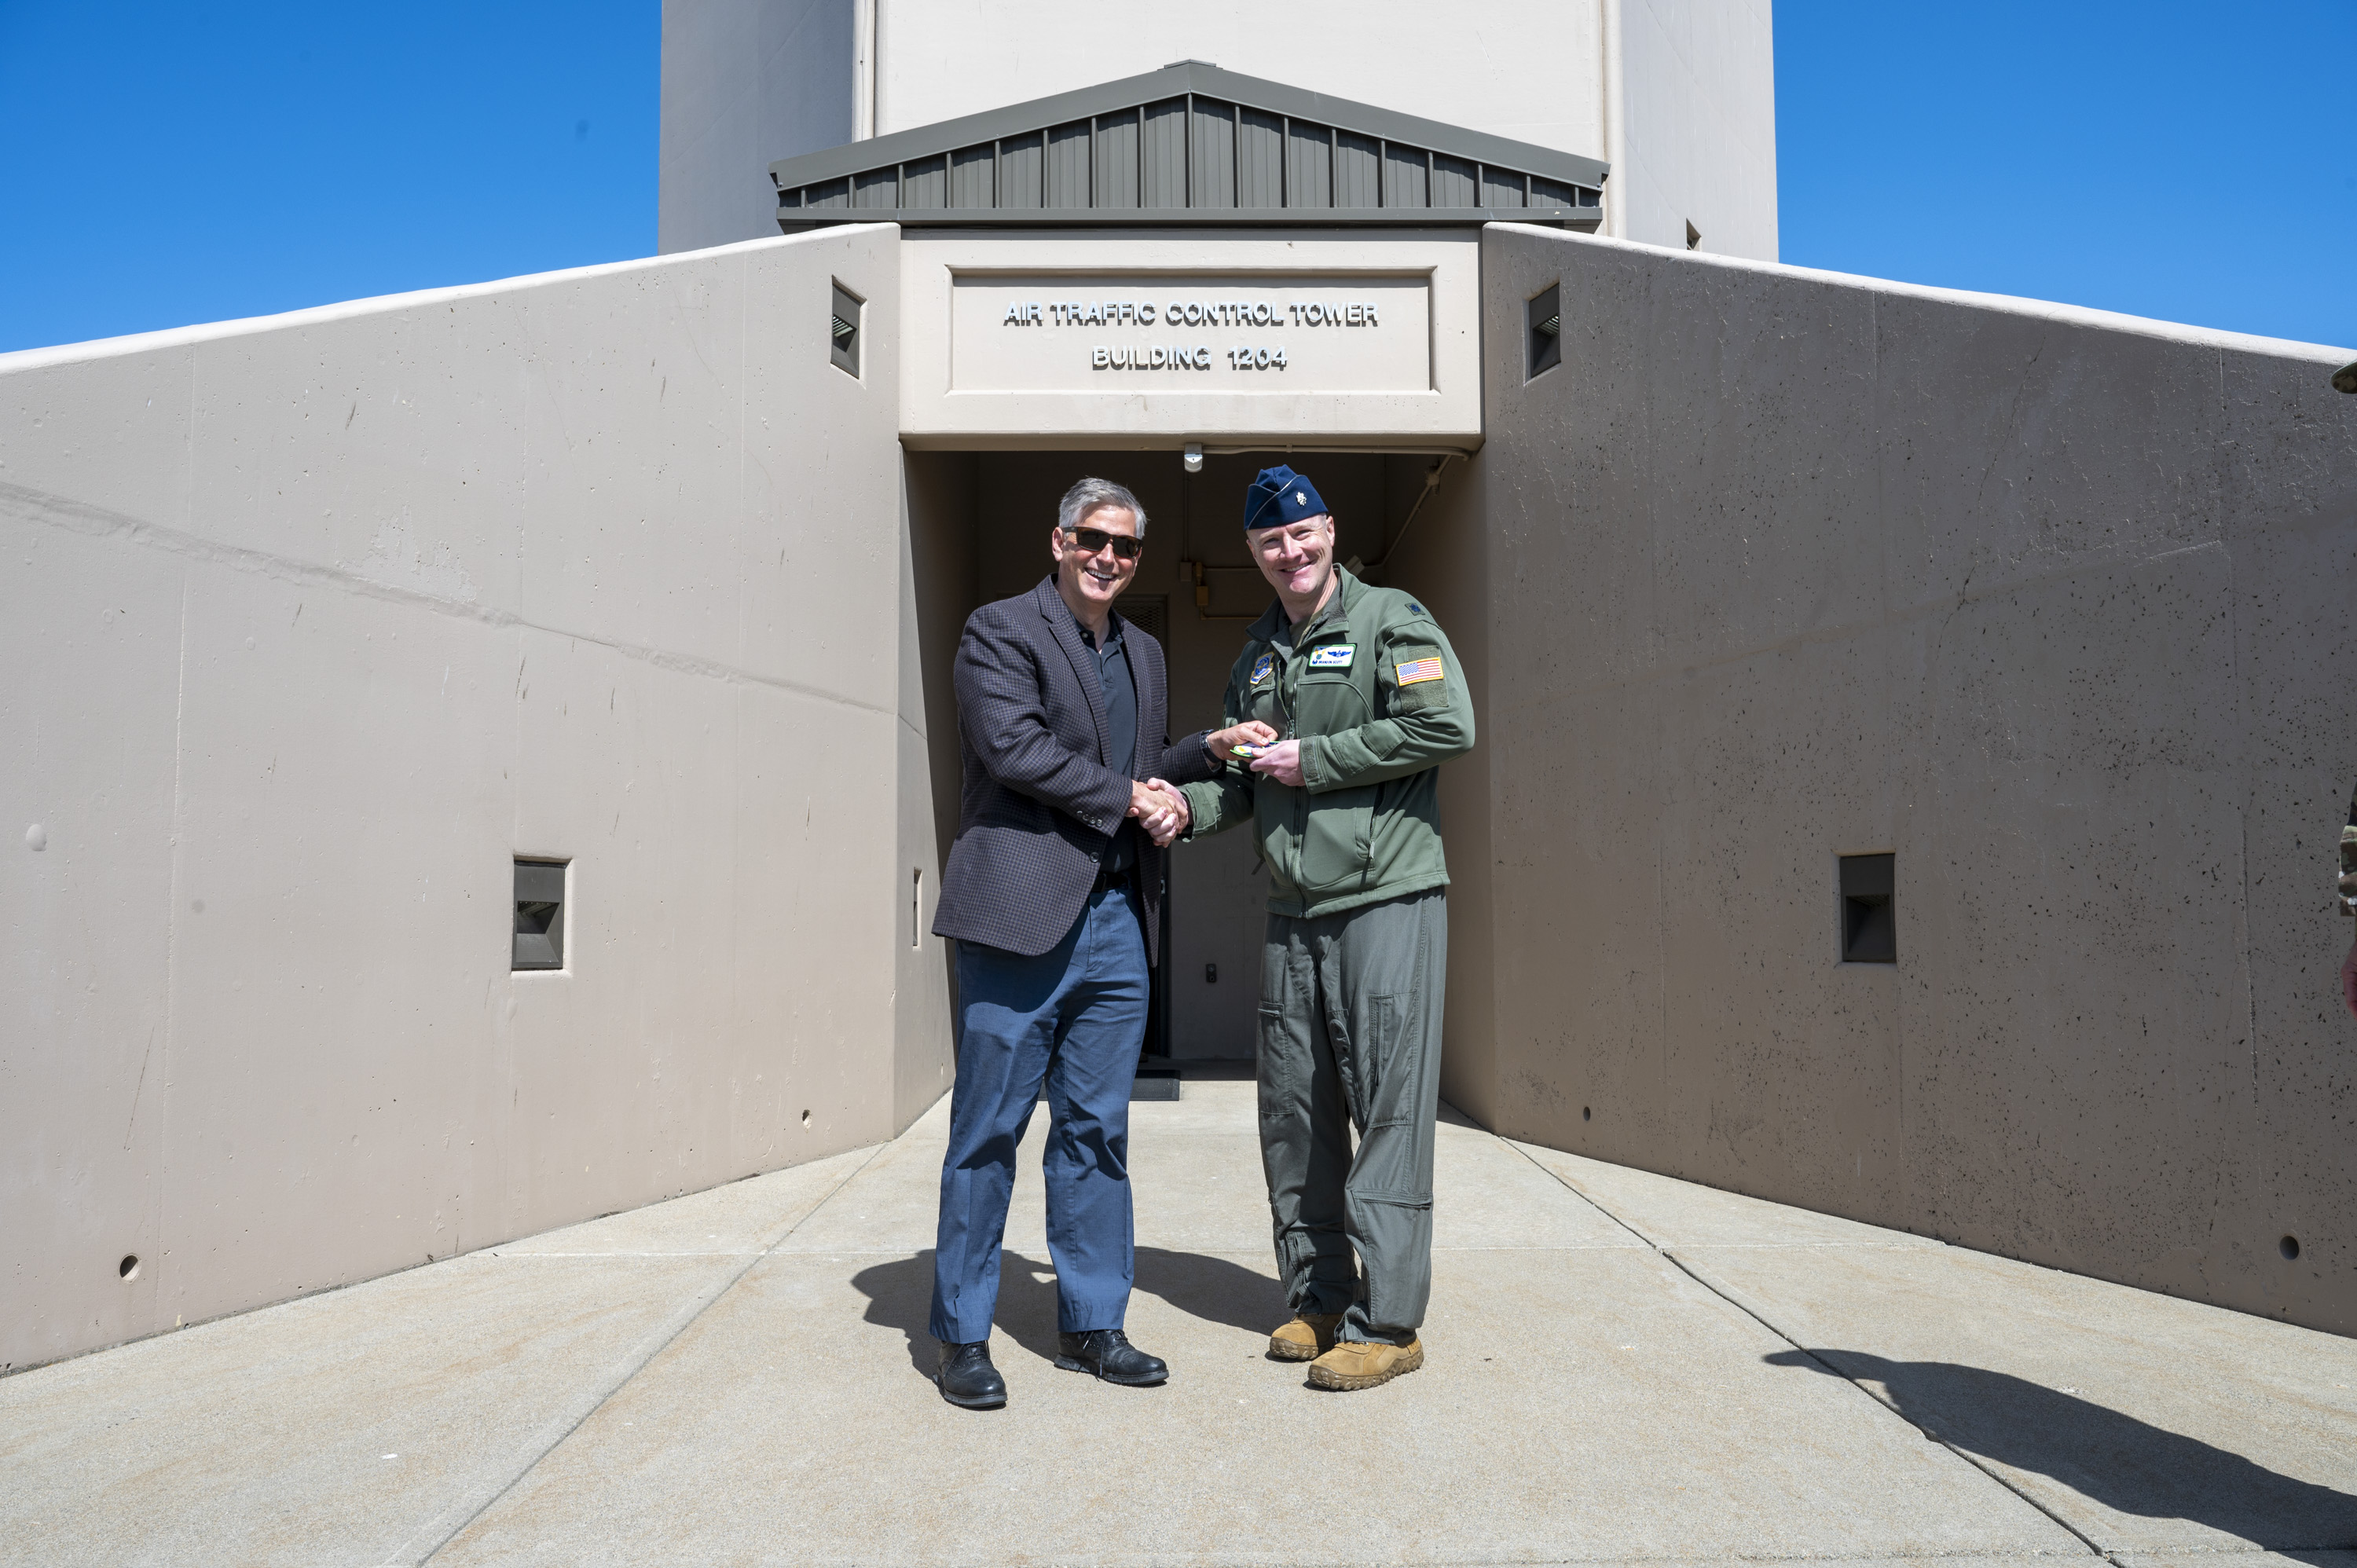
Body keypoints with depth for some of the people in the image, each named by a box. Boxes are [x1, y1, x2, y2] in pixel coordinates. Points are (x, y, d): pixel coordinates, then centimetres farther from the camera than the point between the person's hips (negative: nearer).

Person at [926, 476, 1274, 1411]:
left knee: (1096, 1129, 11)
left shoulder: (1144, 653, 20)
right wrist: (1127, 796, -11)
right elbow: (1014, 746, -14)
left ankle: (1092, 1324, 23)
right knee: (989, 1130, 2)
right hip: (1020, 913, -6)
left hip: (1117, 920, 6)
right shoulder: (999, 631, -1)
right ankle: (962, 1336, 15)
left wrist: (1207, 752, 7)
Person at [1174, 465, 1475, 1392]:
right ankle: (1316, 1299, 23)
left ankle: (1387, 1321, 5)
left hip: (1388, 903, -6)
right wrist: (1191, 805, -1)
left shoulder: (1392, 622, -1)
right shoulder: (1256, 655, 19)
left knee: (1388, 1109, -4)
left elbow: (1447, 727, -14)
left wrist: (1314, 759, -11)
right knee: (1293, 1111, 9)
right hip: (1293, 914, 7)